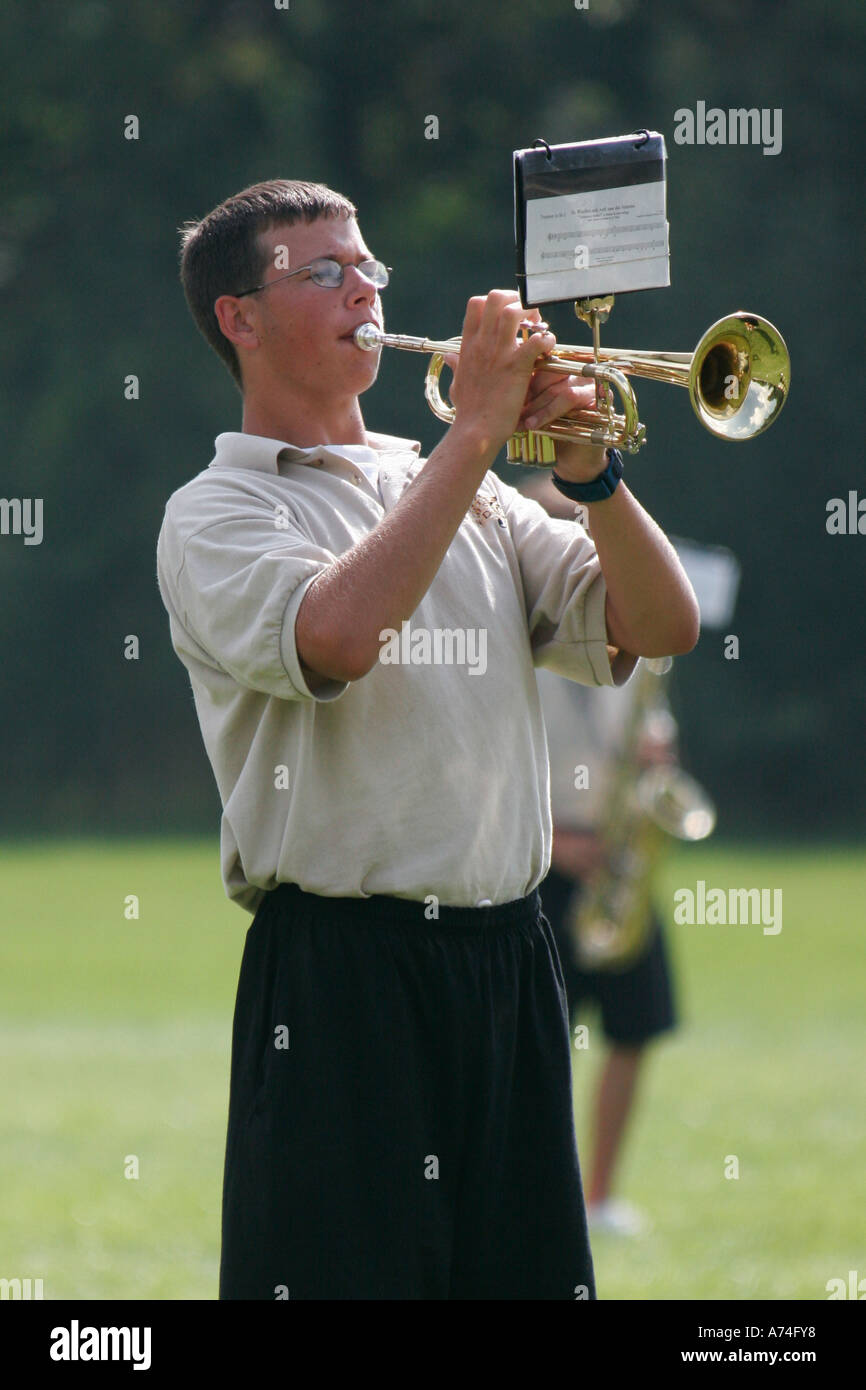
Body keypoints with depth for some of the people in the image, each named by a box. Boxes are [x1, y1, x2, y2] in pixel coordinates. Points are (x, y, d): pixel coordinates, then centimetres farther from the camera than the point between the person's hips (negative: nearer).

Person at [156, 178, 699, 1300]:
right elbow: (337, 634, -22)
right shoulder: (216, 514, -1)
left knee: (531, 1269, 7)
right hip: (341, 974, -6)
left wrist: (588, 468, -6)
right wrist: (475, 432, -16)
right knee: (350, 1266, -7)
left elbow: (660, 626, 11)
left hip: (509, 958, 6)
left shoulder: (465, 492, 17)